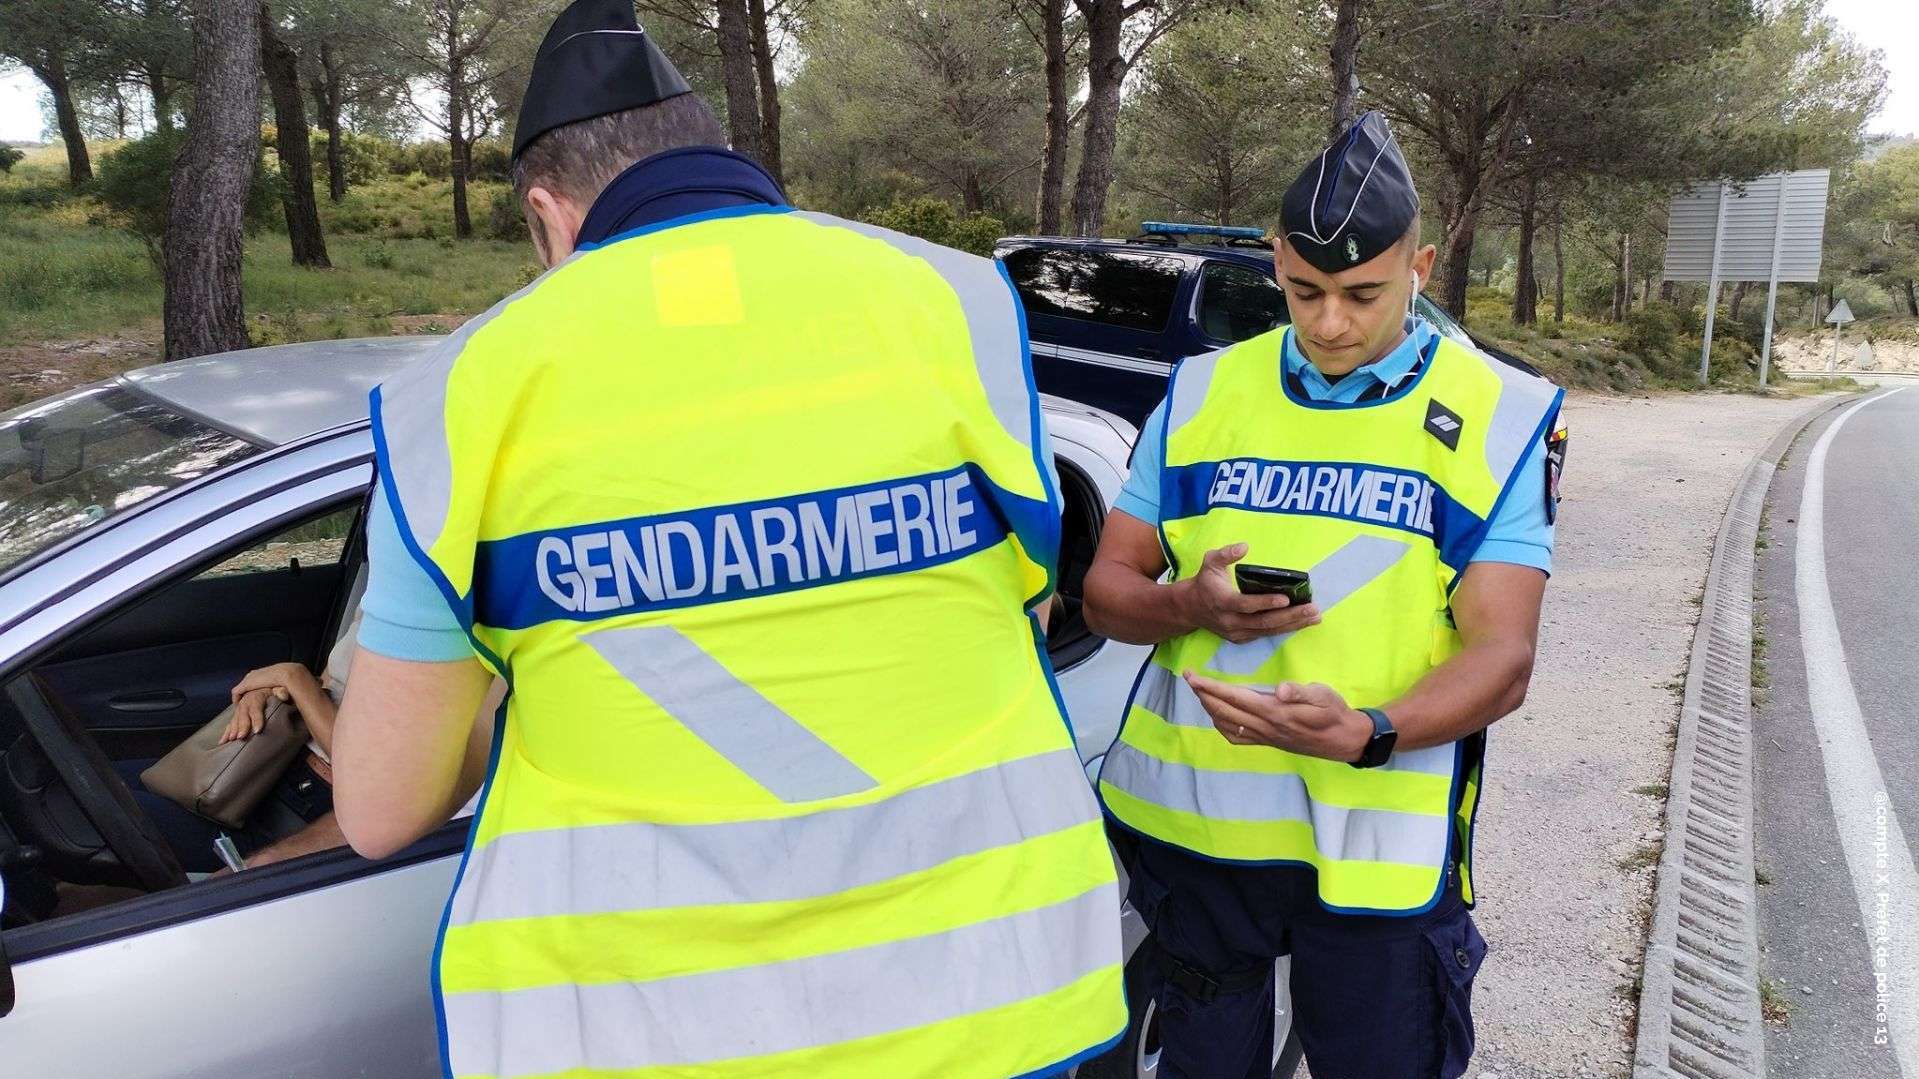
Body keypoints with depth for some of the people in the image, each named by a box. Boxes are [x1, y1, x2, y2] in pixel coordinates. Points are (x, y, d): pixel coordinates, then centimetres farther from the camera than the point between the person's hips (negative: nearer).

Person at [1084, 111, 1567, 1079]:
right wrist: (1191, 607, -18)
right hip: (1189, 823, 2)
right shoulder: (1202, 393, 3)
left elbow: (1502, 657, -11)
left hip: (1378, 847, -2)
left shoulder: (1501, 417, -4)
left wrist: (1364, 734, -30)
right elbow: (1106, 589, 5)